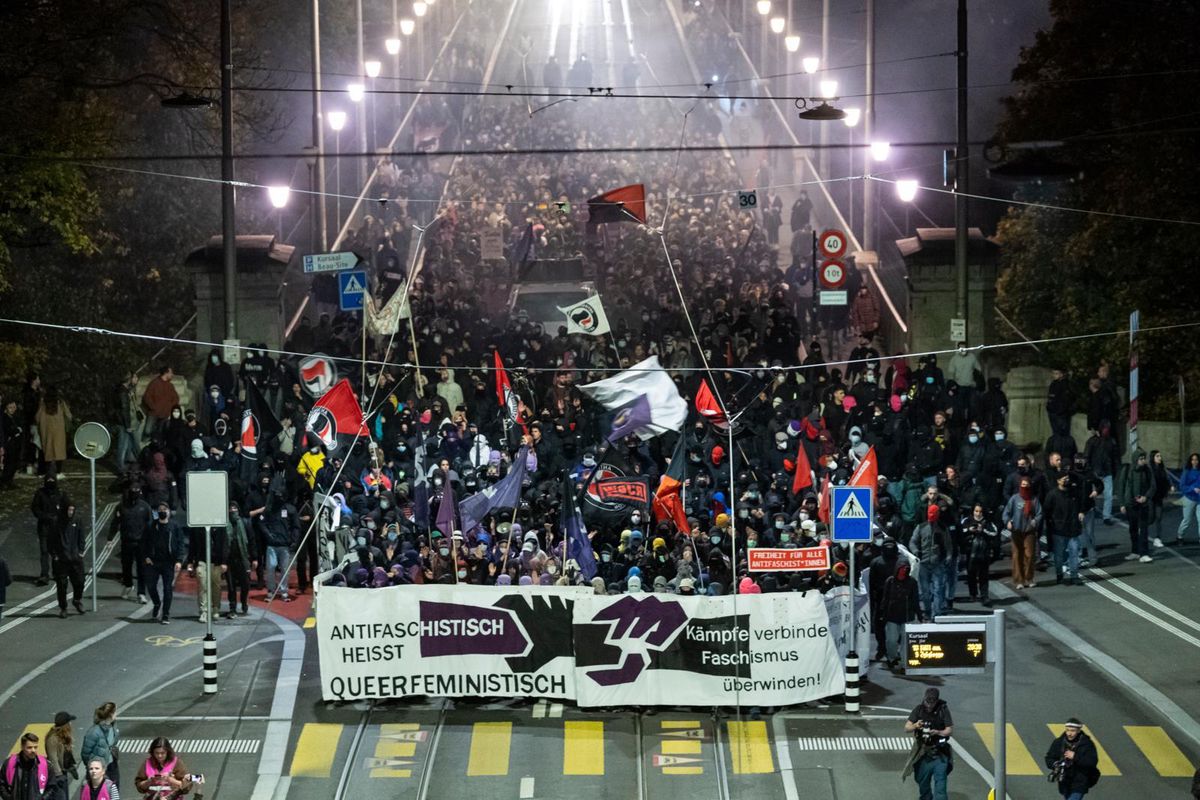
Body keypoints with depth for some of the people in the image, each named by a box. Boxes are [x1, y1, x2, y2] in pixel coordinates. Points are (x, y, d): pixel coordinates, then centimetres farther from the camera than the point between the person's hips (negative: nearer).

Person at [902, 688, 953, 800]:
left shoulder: (943, 710, -6)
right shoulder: (919, 710, 0)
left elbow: (950, 730, -5)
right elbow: (907, 727, -3)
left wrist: (938, 732, -24)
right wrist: (915, 726, -25)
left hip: (939, 755, -3)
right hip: (923, 754, 3)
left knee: (940, 785, -9)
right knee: (923, 783, 16)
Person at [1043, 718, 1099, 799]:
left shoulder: (1087, 744, -10)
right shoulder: (1058, 743, 0)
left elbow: (1092, 762, -18)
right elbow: (1049, 759, 3)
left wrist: (1075, 757, -27)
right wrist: (1055, 764, -20)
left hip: (1080, 783, -5)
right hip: (1064, 782, 5)